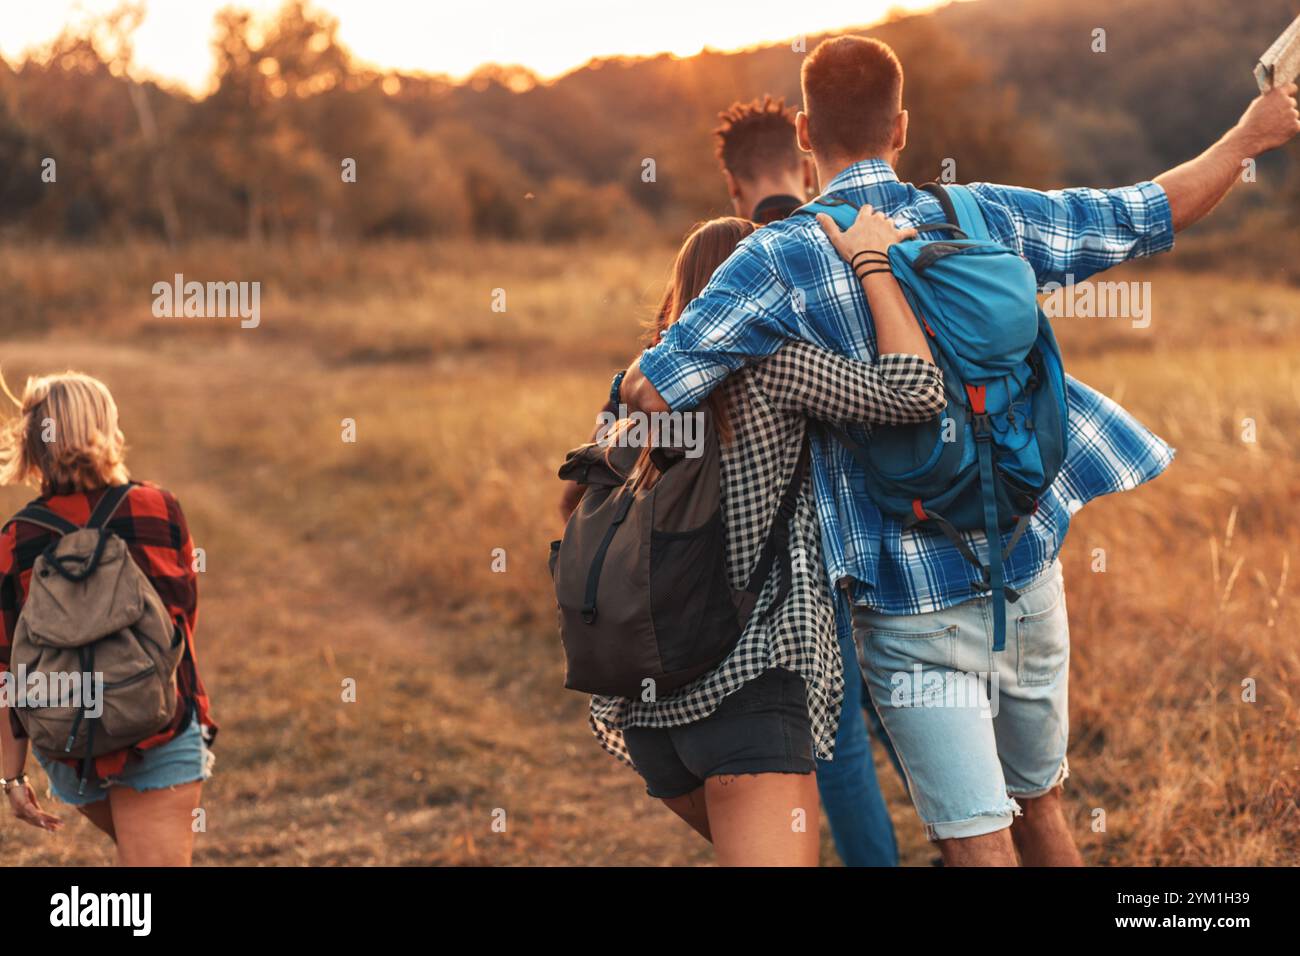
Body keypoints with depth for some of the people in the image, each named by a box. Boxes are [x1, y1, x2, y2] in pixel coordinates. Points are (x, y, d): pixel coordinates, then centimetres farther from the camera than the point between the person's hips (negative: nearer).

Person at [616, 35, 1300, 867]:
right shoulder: (987, 218, 0)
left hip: (913, 606, -4)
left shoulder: (783, 259, -12)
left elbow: (648, 391, -19)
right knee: (1040, 807, 21)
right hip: (1029, 574, 4)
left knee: (979, 841, -2)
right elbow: (1151, 215, 10)